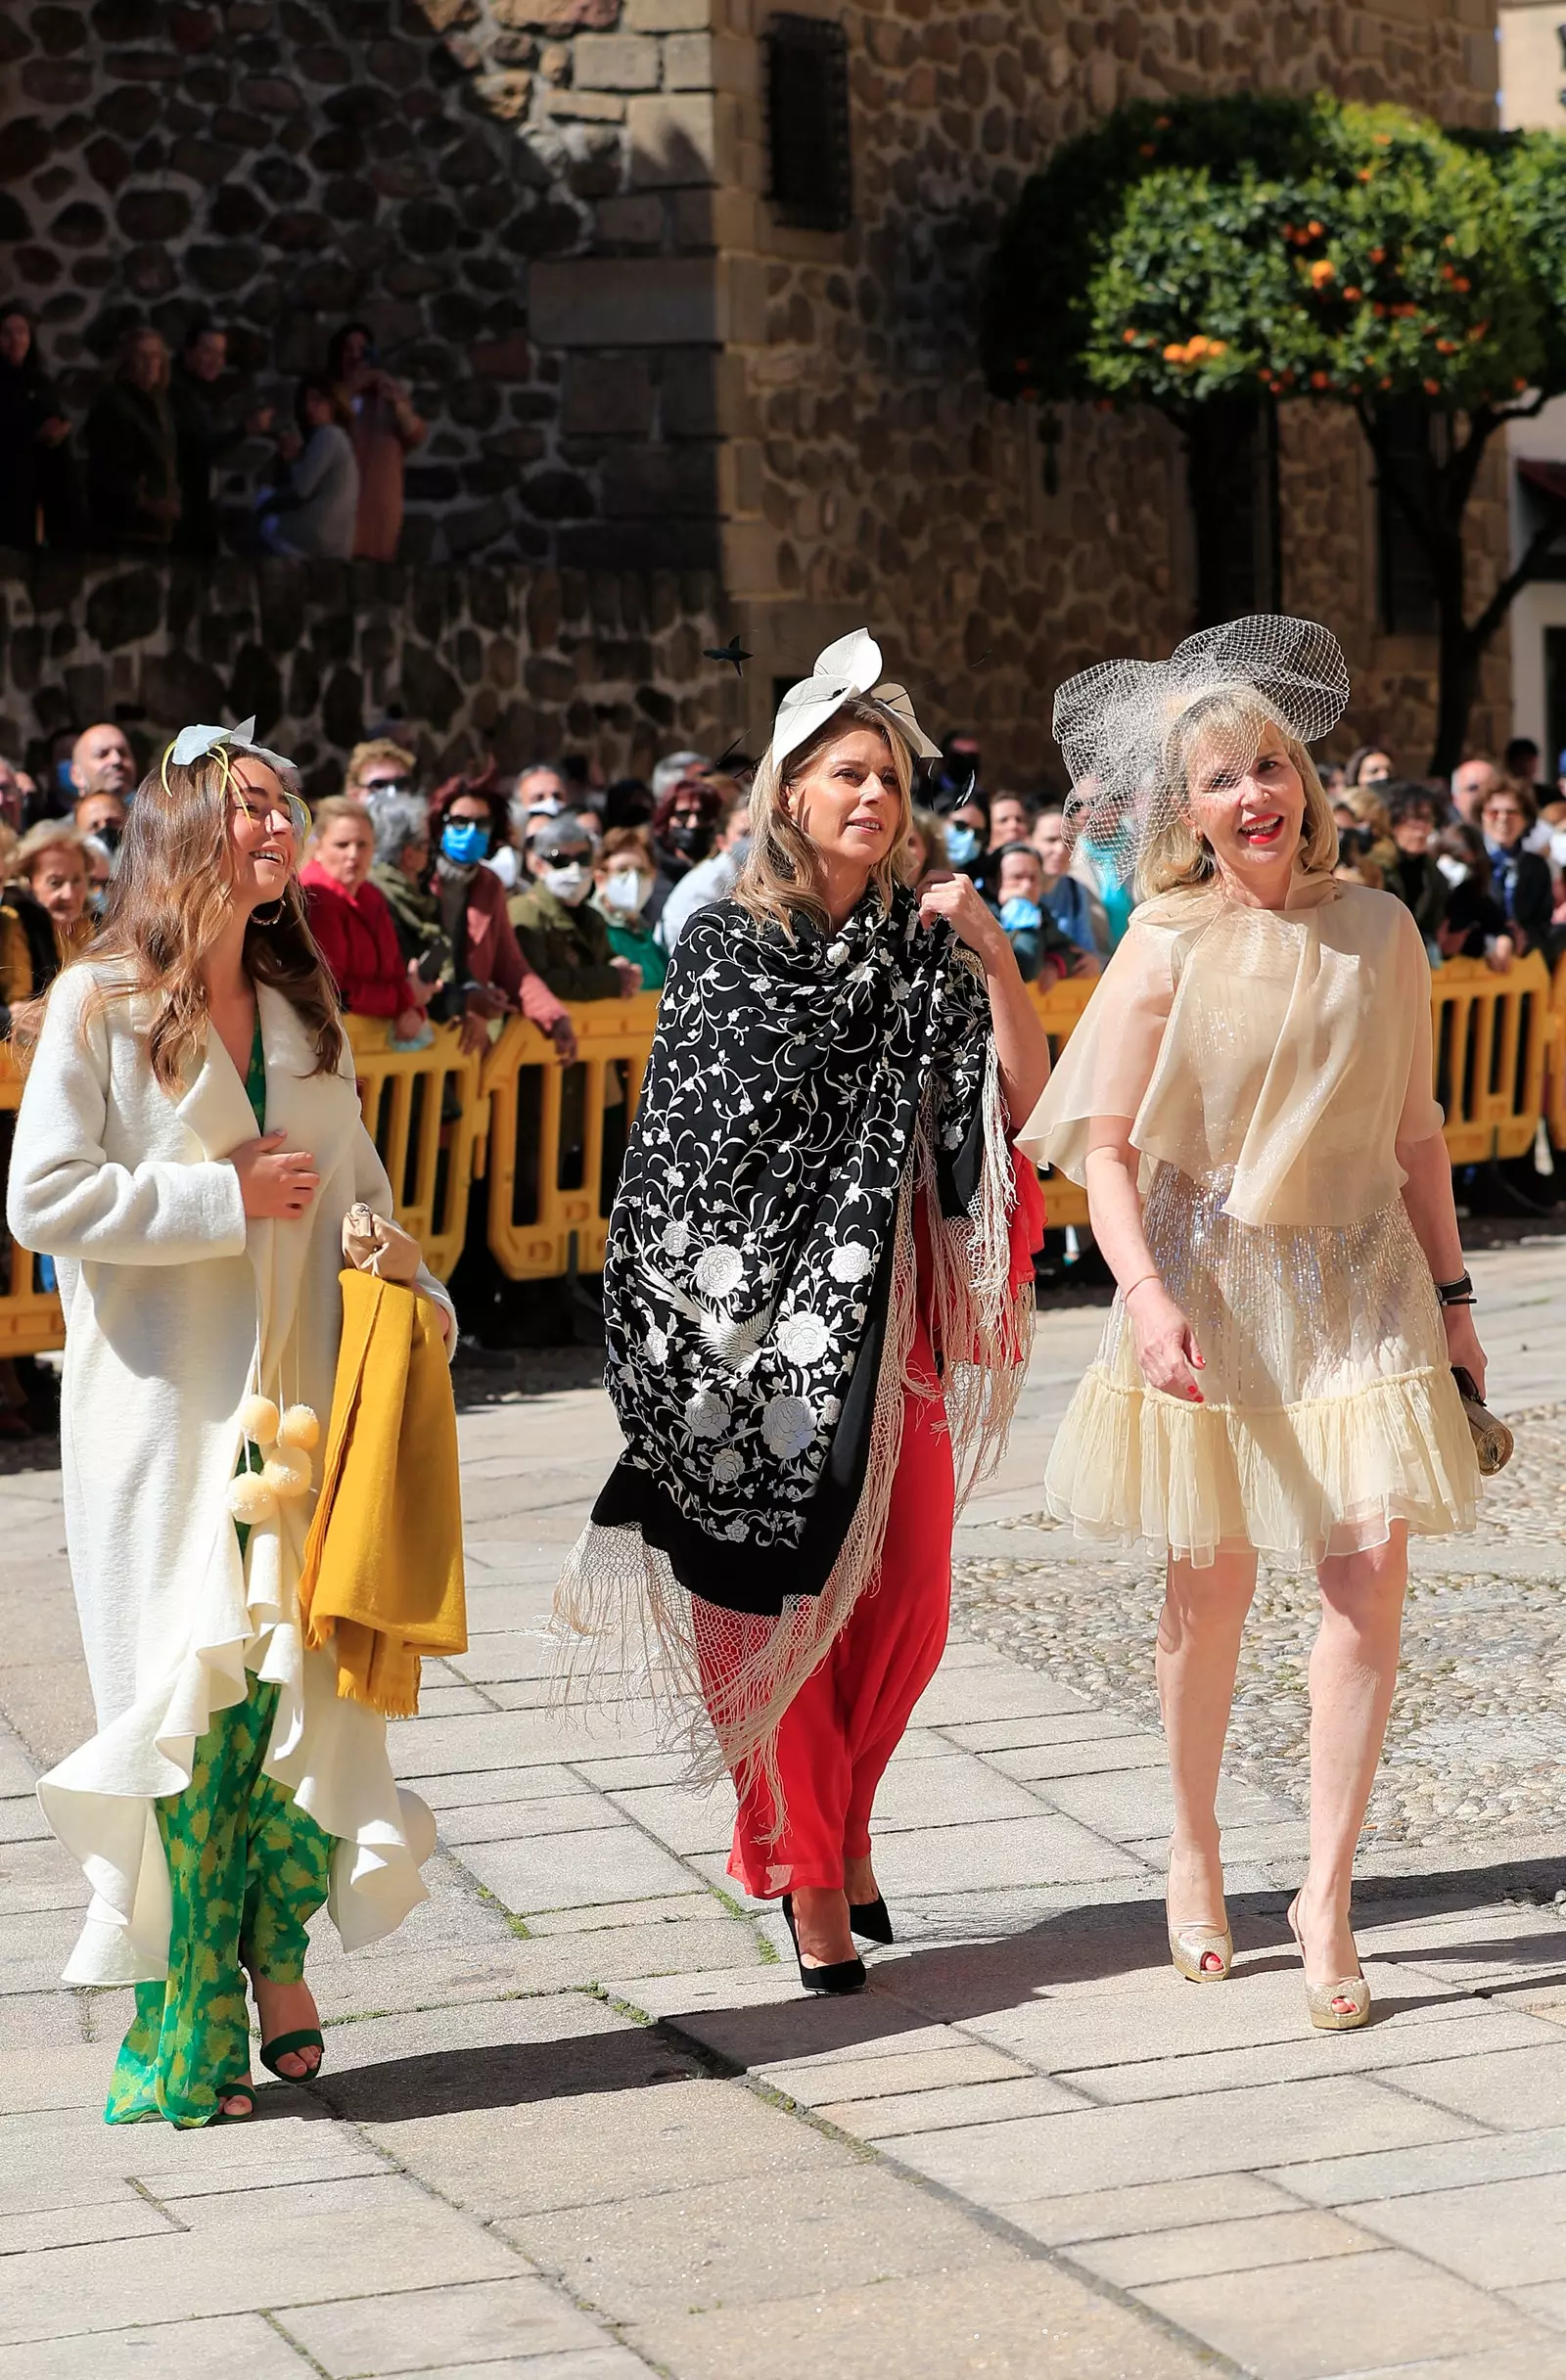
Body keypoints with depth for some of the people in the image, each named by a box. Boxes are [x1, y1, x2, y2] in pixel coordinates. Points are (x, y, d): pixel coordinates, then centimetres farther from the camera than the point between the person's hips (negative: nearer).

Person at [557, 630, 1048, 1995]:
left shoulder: (922, 947, 6)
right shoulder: (722, 946, -1)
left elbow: (1029, 1094, -1)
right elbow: (675, 1143, 0)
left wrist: (992, 952, -12)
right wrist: (684, 1324, -4)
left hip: (885, 1313, 3)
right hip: (755, 1317, -3)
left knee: (906, 1596, 5)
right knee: (774, 1593, -1)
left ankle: (841, 1817, 27)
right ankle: (805, 1861, 10)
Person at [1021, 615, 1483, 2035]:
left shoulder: (1380, 930, 2)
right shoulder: (1167, 947, -6)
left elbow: (1416, 1133, 11)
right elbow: (1101, 1145, -8)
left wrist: (1452, 1293, 12)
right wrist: (1146, 1292, -22)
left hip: (1362, 1281, 2)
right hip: (1214, 1284, -2)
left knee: (1372, 1565, -11)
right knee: (1213, 1579, 6)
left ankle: (1326, 1895, -4)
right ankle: (1195, 1854, 28)